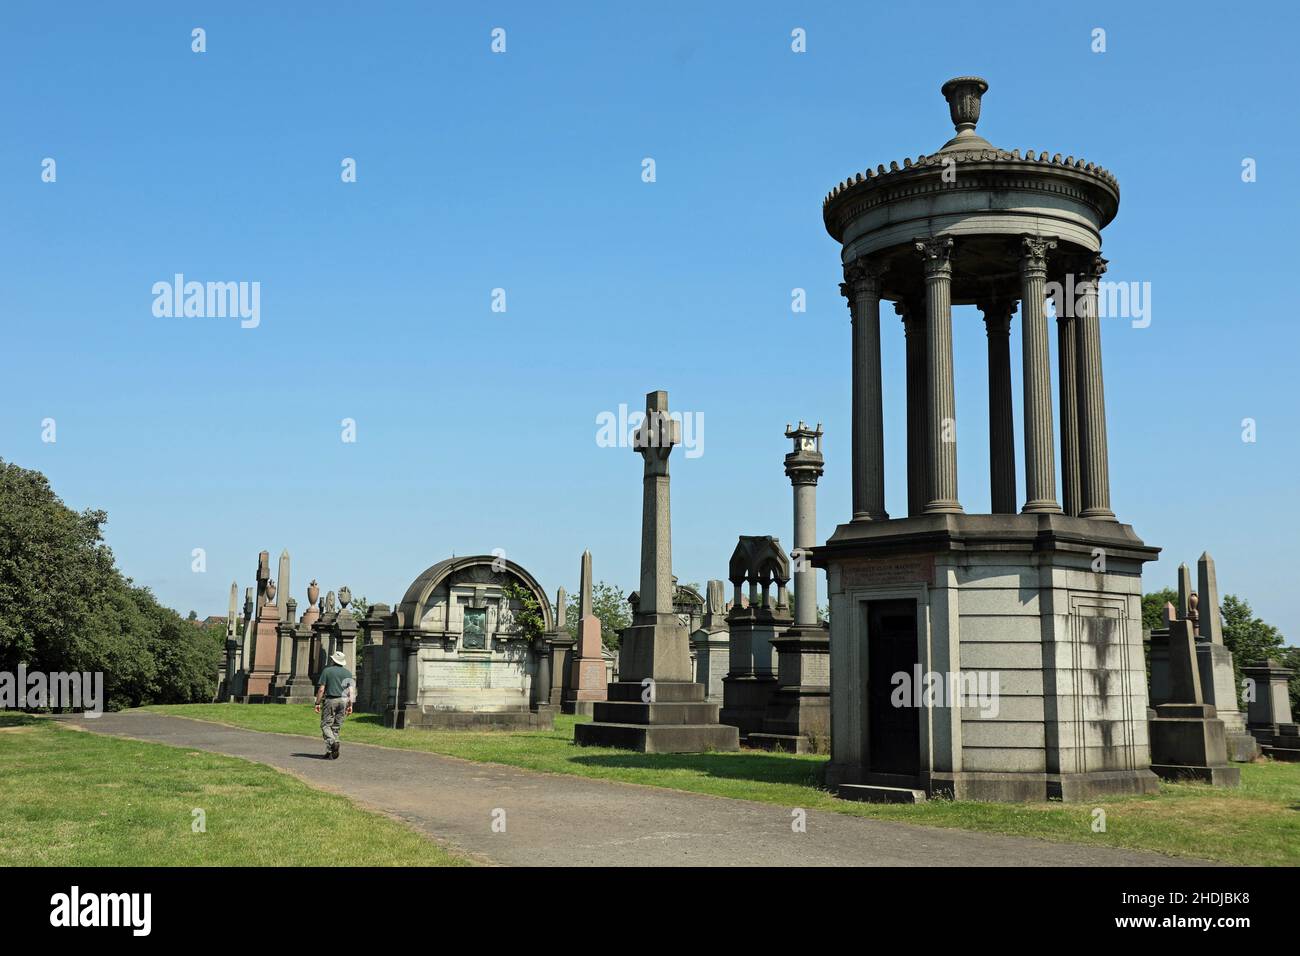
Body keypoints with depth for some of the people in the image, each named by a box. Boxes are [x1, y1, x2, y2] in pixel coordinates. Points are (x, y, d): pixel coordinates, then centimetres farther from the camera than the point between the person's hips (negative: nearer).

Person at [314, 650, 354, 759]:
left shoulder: (327, 671, -1)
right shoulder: (348, 672, 10)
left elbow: (321, 689, -5)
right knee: (336, 727, 8)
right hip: (343, 700, 4)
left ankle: (333, 742, -25)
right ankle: (330, 752, 6)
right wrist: (350, 705, 8)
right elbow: (351, 690, 5)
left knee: (326, 725, 0)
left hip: (330, 700, -4)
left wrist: (318, 703, -1)